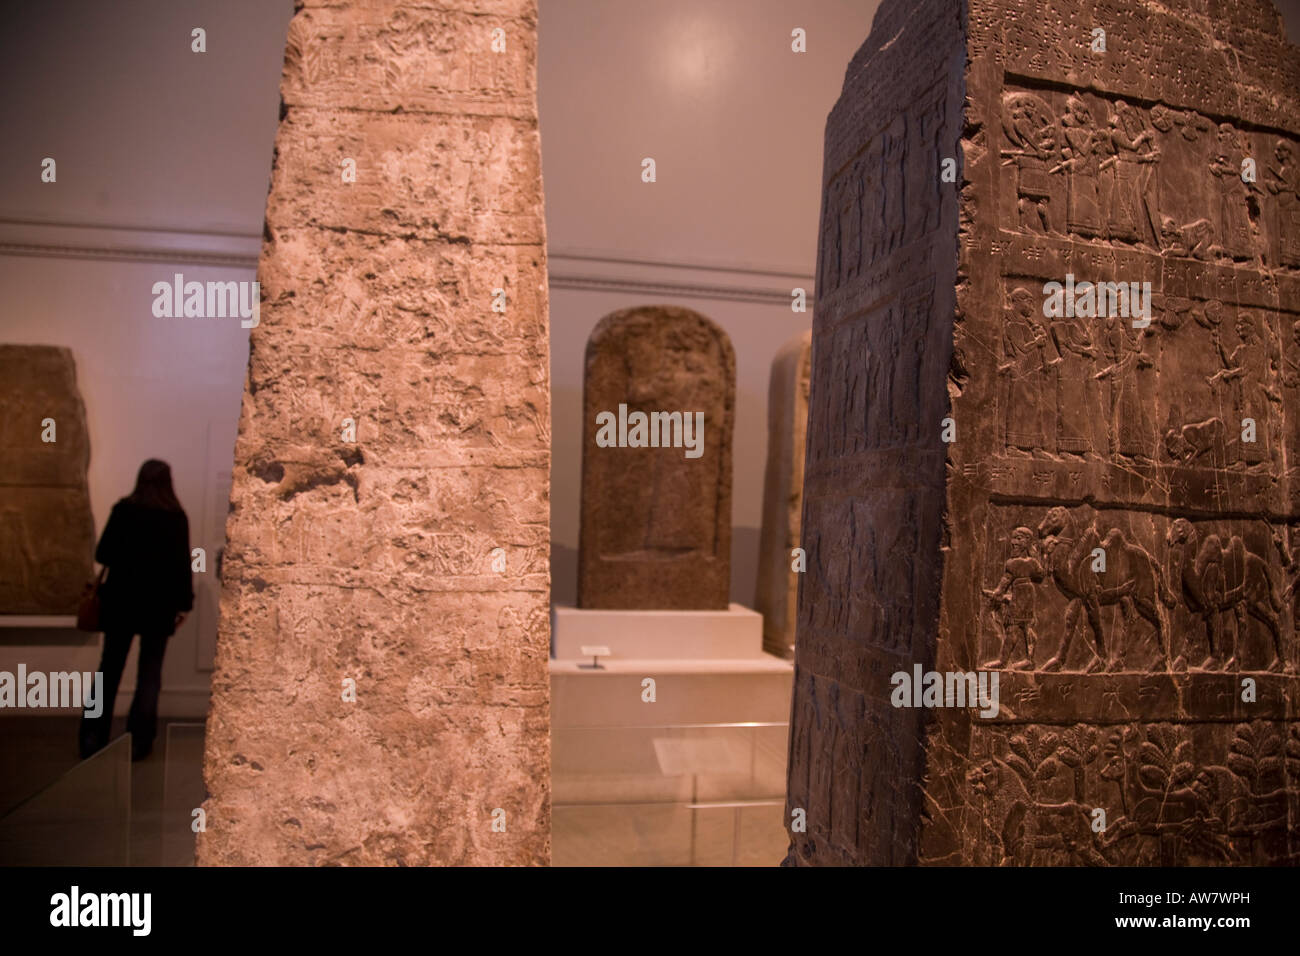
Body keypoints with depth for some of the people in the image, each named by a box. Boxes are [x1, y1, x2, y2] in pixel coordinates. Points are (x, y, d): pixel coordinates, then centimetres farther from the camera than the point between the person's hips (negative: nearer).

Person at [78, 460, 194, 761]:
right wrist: (185, 602, -1)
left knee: (110, 668, 11)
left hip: (121, 599, 1)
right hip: (159, 603, -1)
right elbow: (182, 562, -7)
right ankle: (137, 741, 7)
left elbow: (103, 554, -1)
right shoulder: (175, 516, -6)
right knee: (150, 672, 7)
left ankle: (92, 738, 12)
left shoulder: (123, 509, -2)